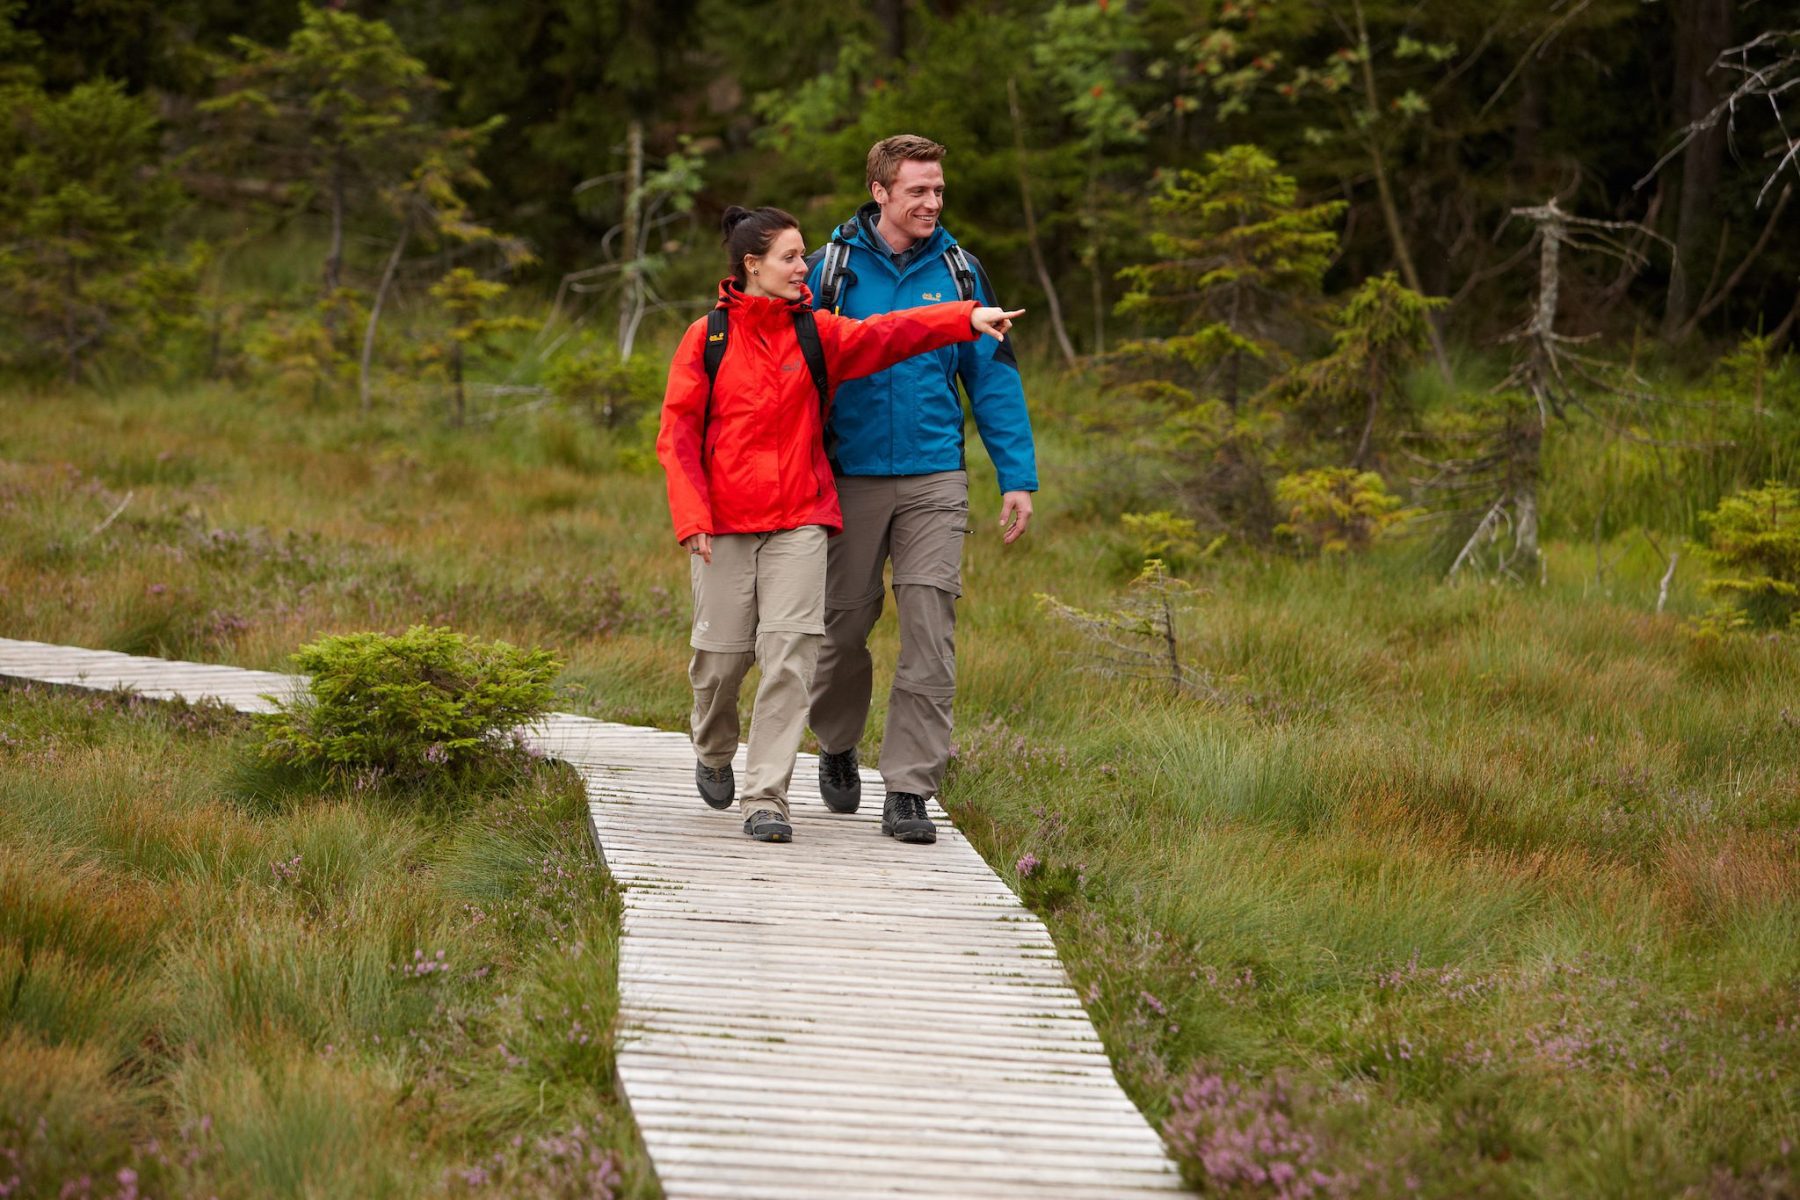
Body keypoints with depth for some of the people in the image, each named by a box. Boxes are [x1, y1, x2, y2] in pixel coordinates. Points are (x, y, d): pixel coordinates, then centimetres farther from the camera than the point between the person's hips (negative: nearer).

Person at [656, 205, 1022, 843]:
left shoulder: (814, 332, 6)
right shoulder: (707, 337, 2)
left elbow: (885, 335, -9)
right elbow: (678, 432, 0)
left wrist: (967, 318, -24)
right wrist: (691, 514, -11)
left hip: (799, 520, 1)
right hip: (723, 524, -1)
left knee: (788, 657, -10)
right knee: (721, 654, 6)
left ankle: (766, 798, -7)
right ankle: (714, 754, 37)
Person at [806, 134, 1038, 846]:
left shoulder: (957, 272, 4)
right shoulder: (834, 269, -1)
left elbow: (993, 376, 6)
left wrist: (1018, 479, 1)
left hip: (933, 482, 1)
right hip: (851, 478, 0)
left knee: (930, 633, -8)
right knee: (845, 623, 9)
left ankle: (909, 791, -4)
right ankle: (837, 745, 36)